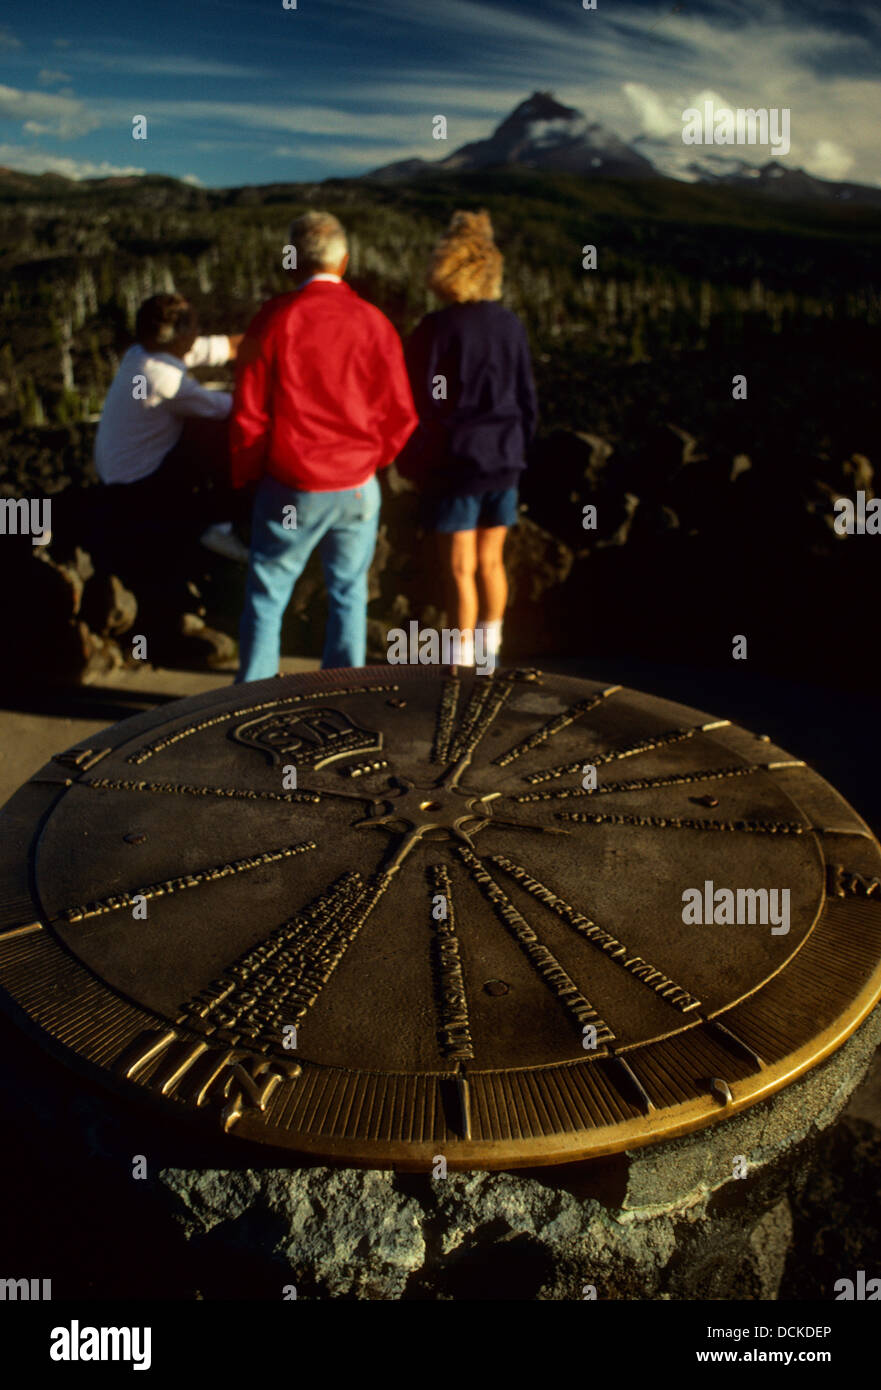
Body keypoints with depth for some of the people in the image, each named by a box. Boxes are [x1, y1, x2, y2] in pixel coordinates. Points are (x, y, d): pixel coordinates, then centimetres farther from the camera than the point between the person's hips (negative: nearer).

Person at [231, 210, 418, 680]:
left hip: (291, 487, -2)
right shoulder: (372, 322, -1)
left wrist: (244, 476, 9)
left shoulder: (274, 319, -6)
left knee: (267, 594, 9)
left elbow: (248, 412, -5)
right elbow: (401, 414, 2)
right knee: (348, 593, 13)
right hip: (357, 488, 2)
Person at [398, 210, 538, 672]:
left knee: (459, 567, 1)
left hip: (454, 460, -5)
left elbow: (419, 404, -9)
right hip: (504, 460, 5)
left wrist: (410, 464, 1)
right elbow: (527, 398, 9)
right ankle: (489, 652, 24)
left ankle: (464, 661, 6)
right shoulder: (511, 326, 4)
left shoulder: (435, 330, -11)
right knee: (491, 561, 15)